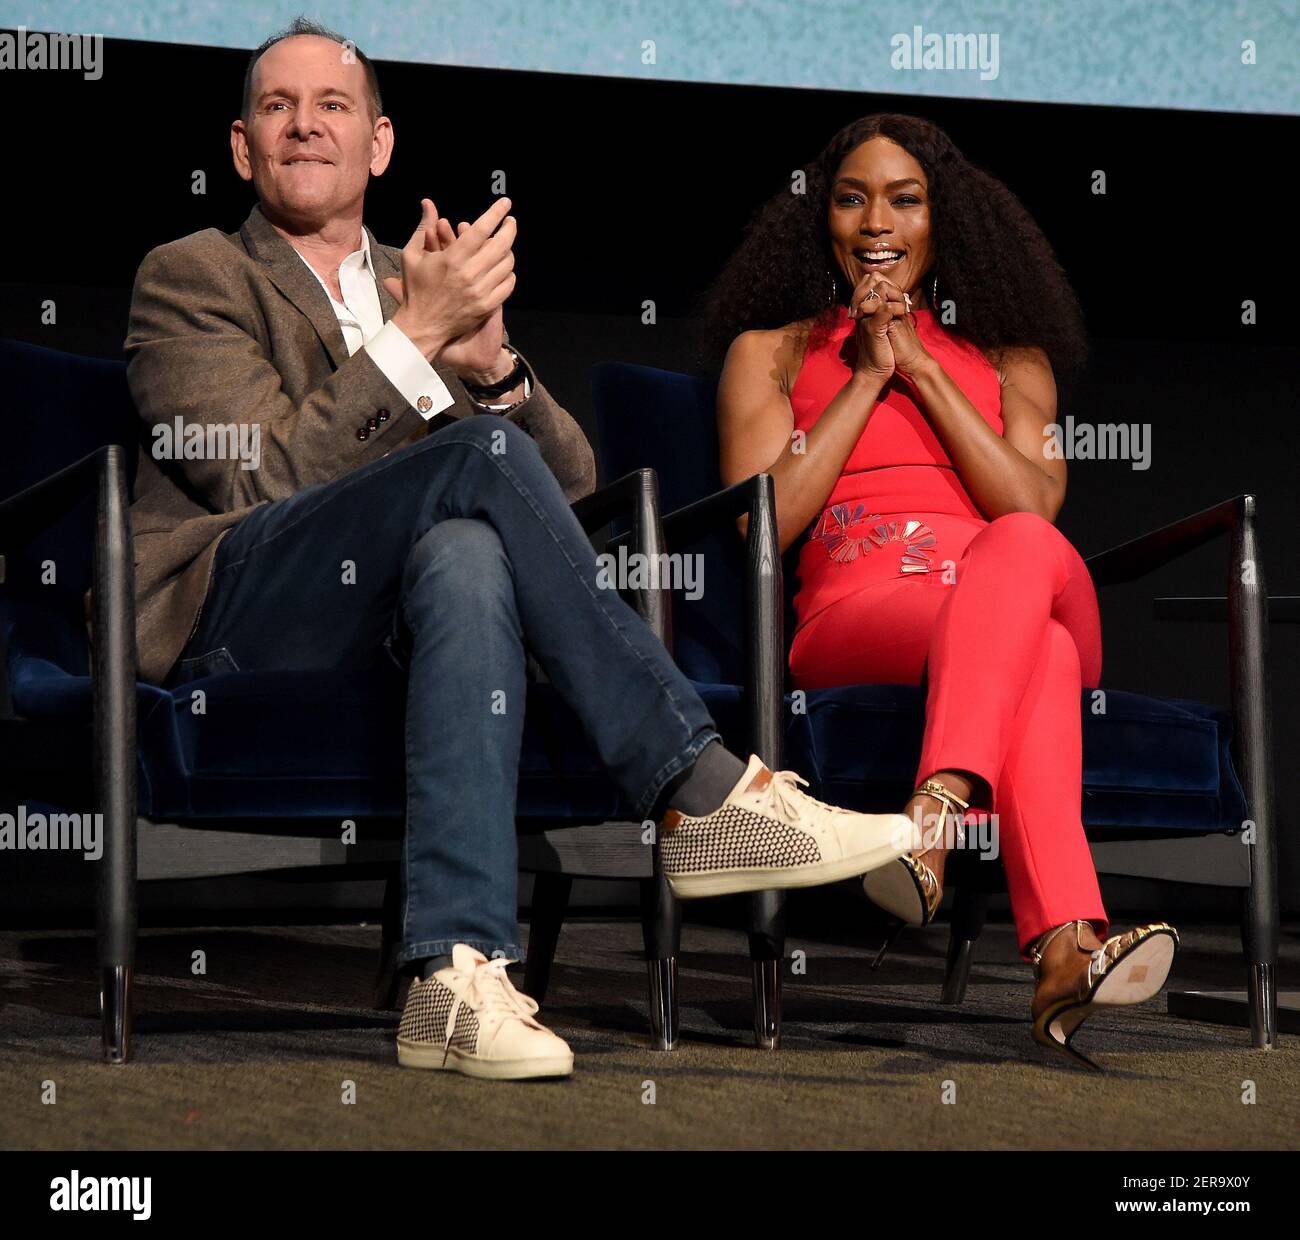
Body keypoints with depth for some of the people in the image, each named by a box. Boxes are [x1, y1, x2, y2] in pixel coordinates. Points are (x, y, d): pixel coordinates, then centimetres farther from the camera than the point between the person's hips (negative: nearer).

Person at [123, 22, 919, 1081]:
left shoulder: (416, 286, 27)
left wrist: (493, 364, -5)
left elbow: (571, 482, 17)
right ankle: (700, 794, -31)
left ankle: (457, 976, -50)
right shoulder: (191, 277, 11)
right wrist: (417, 335, -12)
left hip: (382, 624, 4)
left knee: (465, 555, -37)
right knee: (484, 457, -29)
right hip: (229, 616, -4)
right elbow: (257, 477, -7)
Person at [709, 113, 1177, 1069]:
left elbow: (1035, 507, 5)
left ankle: (935, 813, -62)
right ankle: (1067, 945, -62)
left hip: (1026, 592, 2)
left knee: (1020, 549, -40)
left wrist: (921, 369, 3)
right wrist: (868, 377, 5)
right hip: (852, 612, -2)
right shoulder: (771, 352, 23)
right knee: (1036, 650, -40)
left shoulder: (1008, 357, 27)